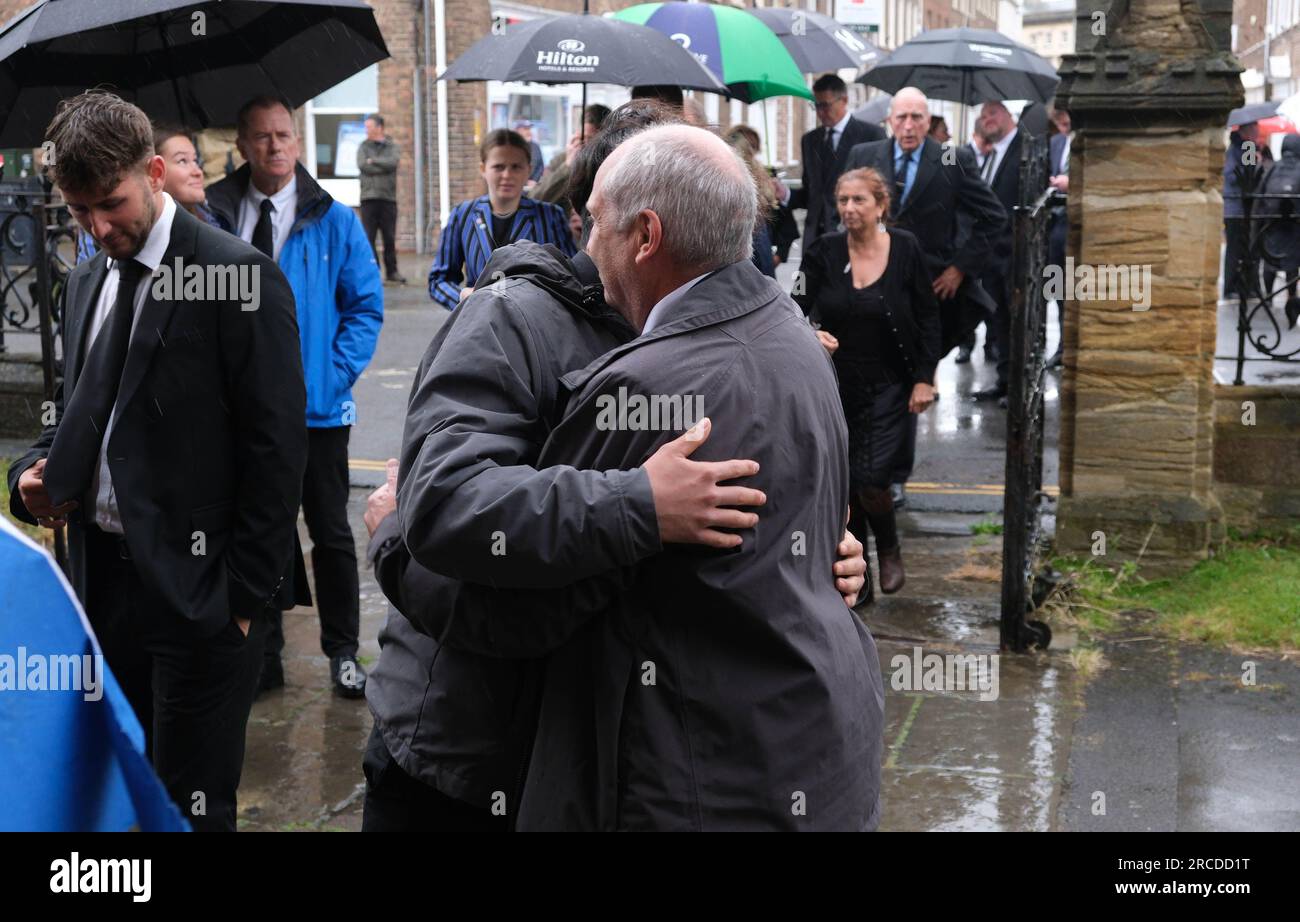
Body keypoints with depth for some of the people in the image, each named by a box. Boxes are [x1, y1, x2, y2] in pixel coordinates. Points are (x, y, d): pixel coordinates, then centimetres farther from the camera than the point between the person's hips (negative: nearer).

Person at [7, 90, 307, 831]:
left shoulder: (239, 277, -12)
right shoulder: (89, 281, 12)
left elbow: (277, 450, -13)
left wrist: (246, 596, -13)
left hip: (195, 585, -7)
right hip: (104, 576, 7)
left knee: (192, 805, 1)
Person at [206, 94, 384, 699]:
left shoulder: (332, 220, -2)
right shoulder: (214, 215, 1)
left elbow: (366, 305, 0)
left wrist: (335, 372, -11)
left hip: (317, 406, -1)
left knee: (330, 531, 9)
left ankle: (343, 652, 22)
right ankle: (262, 655, 22)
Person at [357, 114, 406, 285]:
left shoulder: (392, 147, 9)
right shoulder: (363, 147, 10)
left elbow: (393, 162, -11)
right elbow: (362, 166, -7)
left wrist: (373, 161, -6)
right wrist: (383, 166, -7)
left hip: (388, 198, 0)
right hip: (369, 198, 0)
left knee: (390, 238, 3)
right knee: (368, 237, -4)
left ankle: (392, 271, 12)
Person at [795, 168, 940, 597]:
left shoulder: (905, 249, -7)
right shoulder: (824, 252, -6)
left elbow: (928, 317, 0)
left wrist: (925, 378, -4)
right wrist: (809, 335, -26)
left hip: (887, 388, -2)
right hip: (836, 385, 2)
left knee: (870, 481, -10)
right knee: (843, 483, 8)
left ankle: (889, 550, 20)